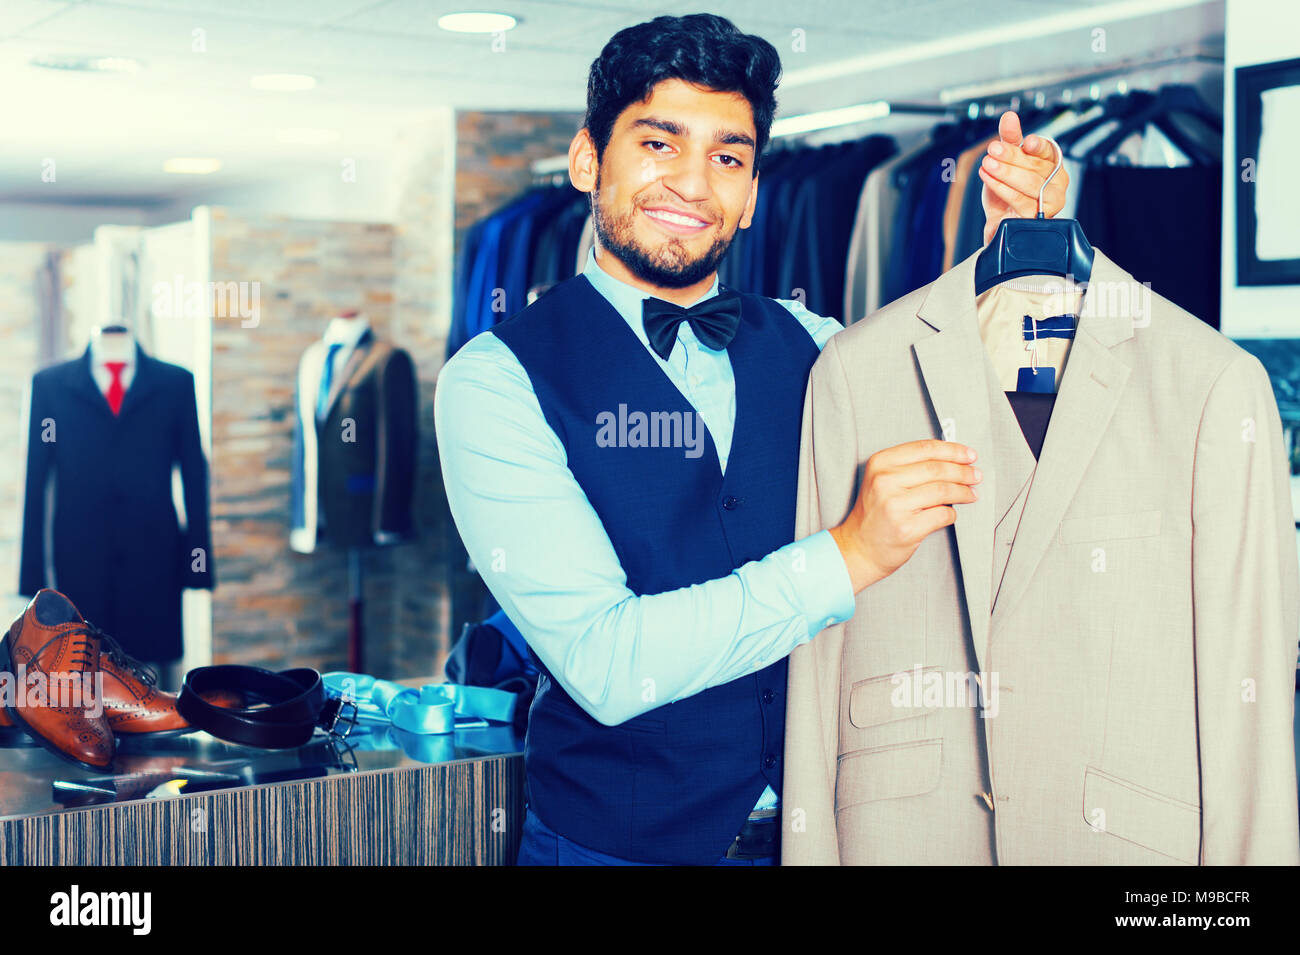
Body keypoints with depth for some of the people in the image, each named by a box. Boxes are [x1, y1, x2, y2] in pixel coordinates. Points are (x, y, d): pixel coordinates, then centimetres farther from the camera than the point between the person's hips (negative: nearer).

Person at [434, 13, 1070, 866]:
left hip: (816, 826, 4)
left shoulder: (806, 345, 0)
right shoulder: (497, 379, -14)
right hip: (615, 842, -4)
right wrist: (849, 557, -27)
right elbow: (604, 665, -22)